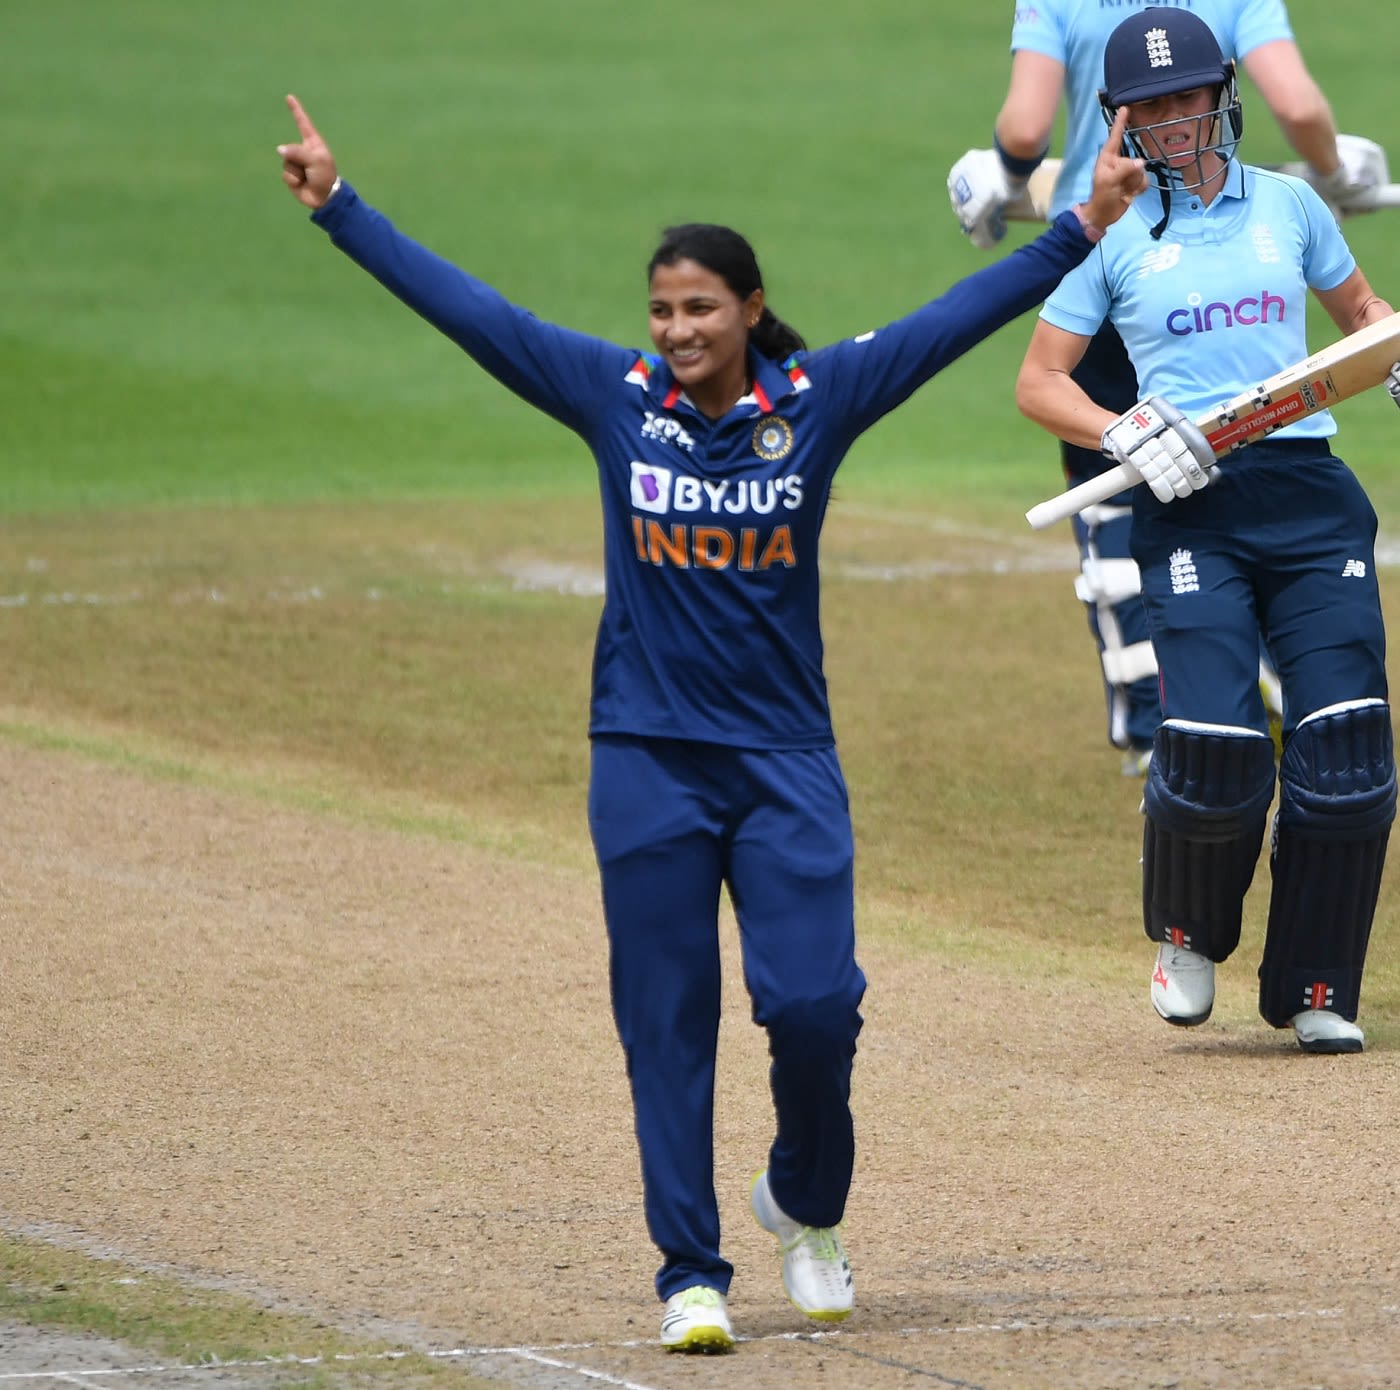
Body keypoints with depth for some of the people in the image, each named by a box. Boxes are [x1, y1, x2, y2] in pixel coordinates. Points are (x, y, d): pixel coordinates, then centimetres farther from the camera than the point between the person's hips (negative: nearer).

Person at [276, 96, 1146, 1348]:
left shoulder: (817, 400, -2)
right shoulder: (614, 397, -1)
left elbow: (958, 320, -6)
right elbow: (459, 304, -1)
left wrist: (1082, 231, -13)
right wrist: (337, 205, -2)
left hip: (786, 760, 0)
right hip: (648, 762, 1)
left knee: (815, 1001, -9)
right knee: (667, 1025, 1)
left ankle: (808, 1205, 19)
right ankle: (692, 1271, 7)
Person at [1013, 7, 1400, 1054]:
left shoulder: (1288, 205, 13)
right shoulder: (1111, 236, 7)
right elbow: (1038, 384, 8)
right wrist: (1127, 437, -10)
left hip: (1309, 495, 2)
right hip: (1190, 507, -2)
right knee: (1213, 744, -17)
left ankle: (1315, 992, 6)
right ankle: (1189, 936, 13)